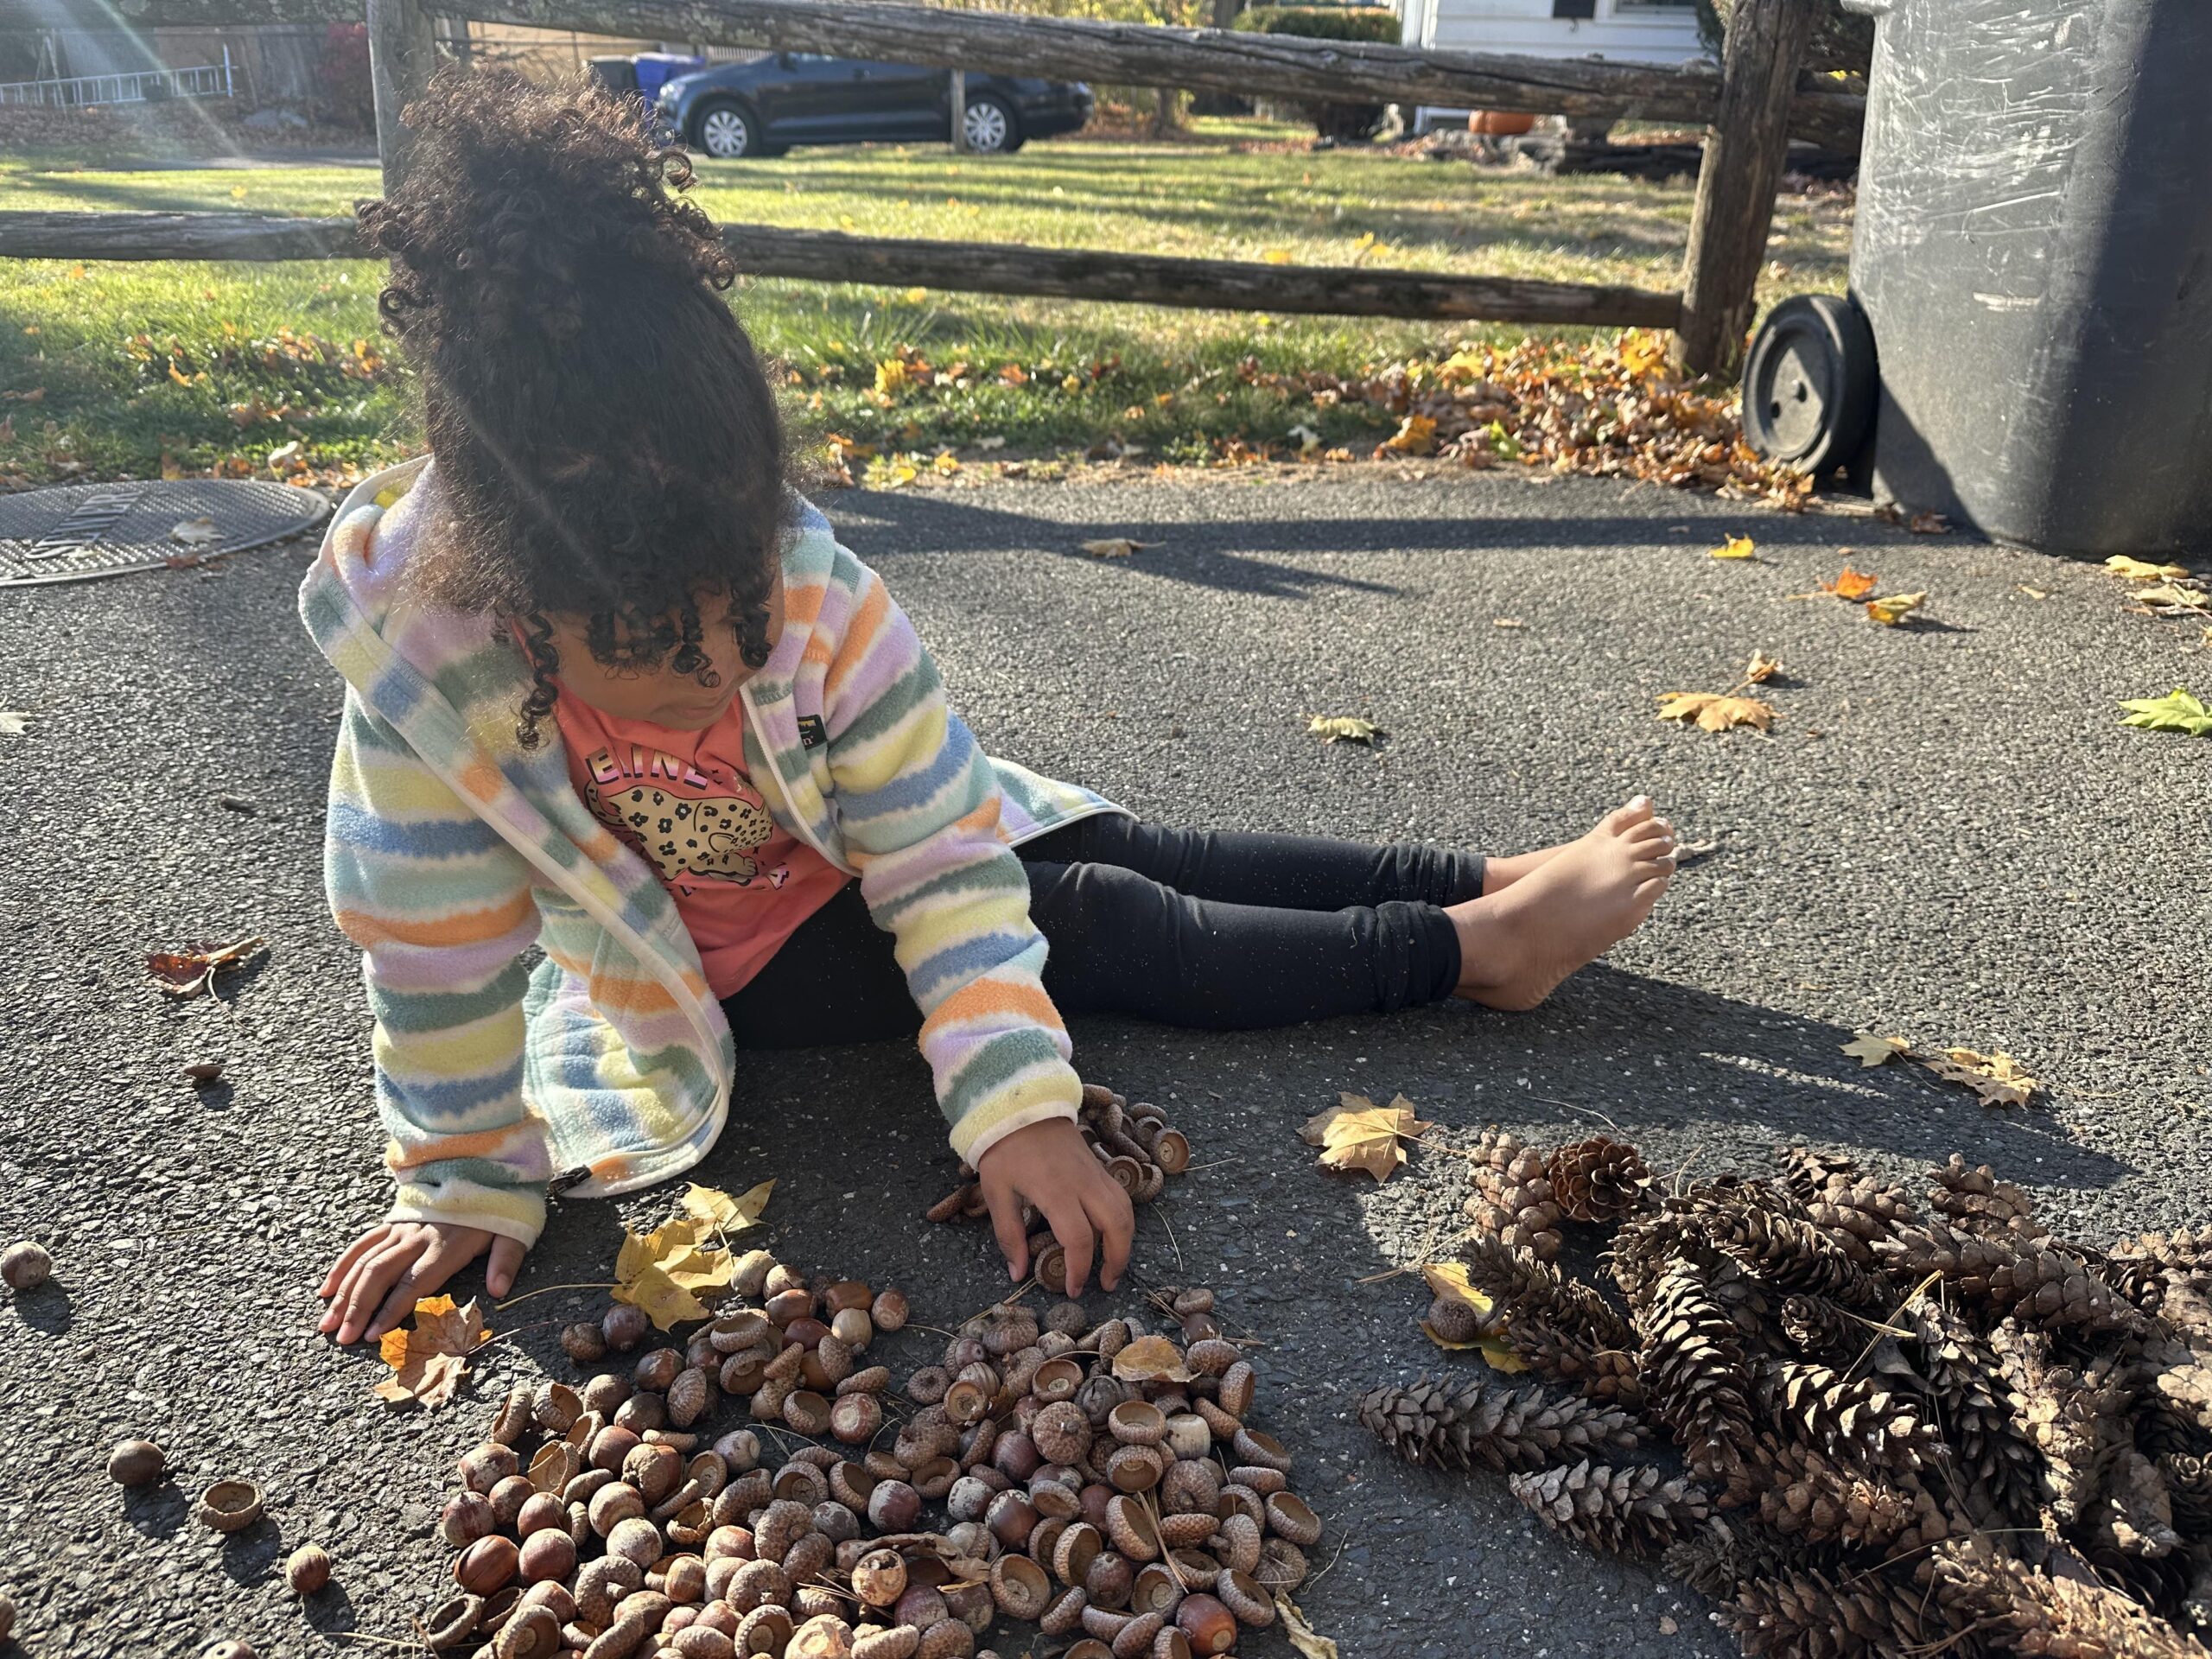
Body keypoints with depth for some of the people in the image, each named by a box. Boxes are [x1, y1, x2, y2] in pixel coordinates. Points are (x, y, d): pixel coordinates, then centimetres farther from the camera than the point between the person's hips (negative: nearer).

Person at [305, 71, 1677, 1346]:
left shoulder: (820, 596, -29)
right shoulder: (425, 650, -34)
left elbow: (942, 857, -27)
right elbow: (438, 953, -24)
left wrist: (1019, 1102, -35)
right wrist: (468, 1186, -16)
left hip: (872, 845, 3)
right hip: (728, 963, -3)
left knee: (1128, 858, -6)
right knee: (1104, 928, -13)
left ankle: (1488, 882, 7)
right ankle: (1471, 951, -5)